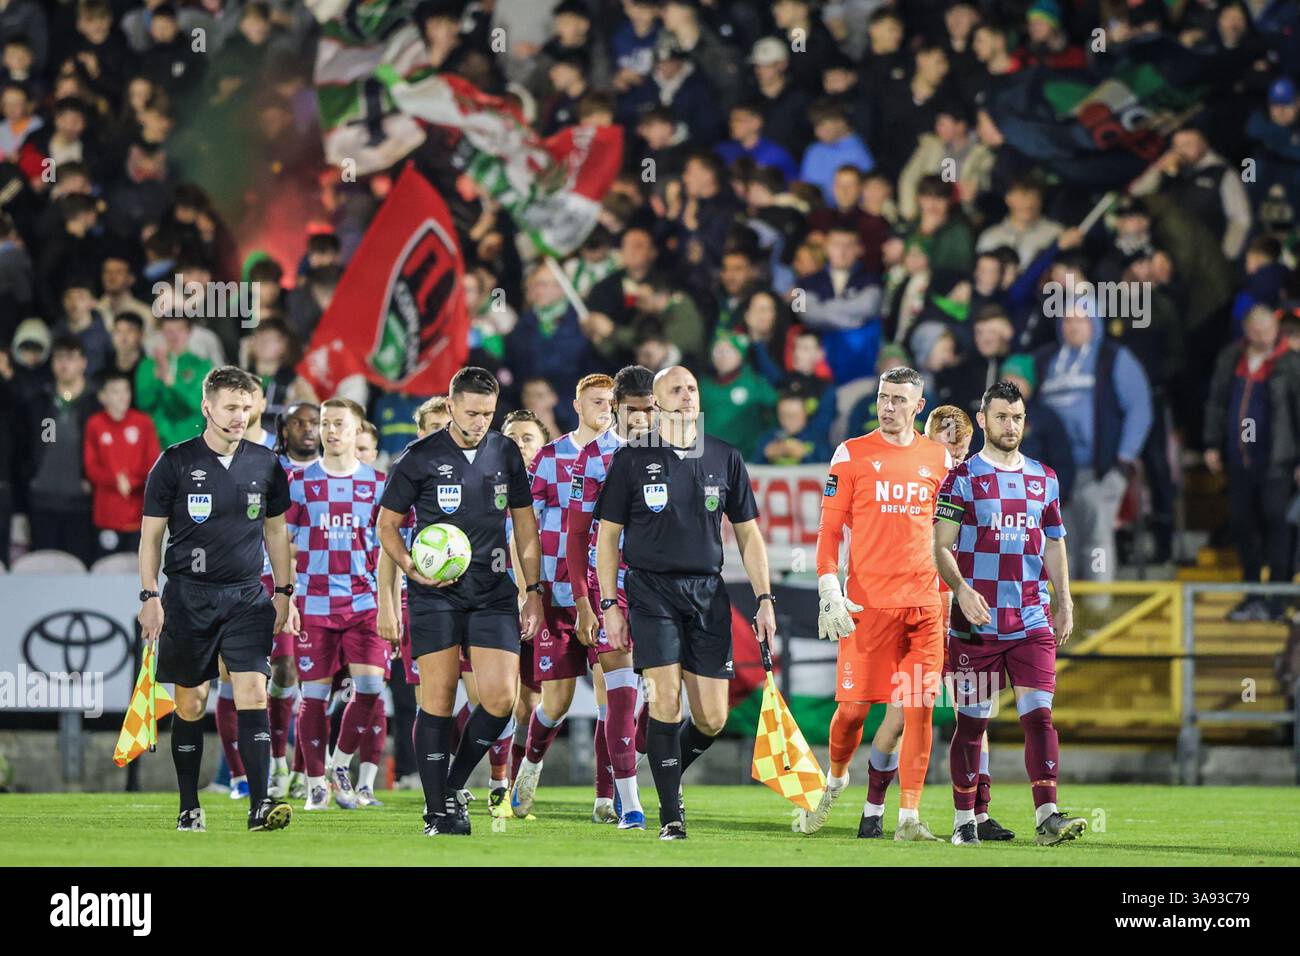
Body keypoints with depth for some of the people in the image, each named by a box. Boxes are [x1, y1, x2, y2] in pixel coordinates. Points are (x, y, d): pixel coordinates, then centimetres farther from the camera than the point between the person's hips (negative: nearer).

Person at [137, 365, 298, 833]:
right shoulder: (175, 462, -1)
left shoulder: (265, 464, 7)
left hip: (247, 596, 2)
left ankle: (259, 804, -16)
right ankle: (189, 807, 12)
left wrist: (284, 592, 13)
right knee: (190, 703, 3)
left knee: (253, 695, -11)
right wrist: (150, 596, -5)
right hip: (188, 596, -2)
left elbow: (276, 531, 17)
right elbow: (151, 533, 2)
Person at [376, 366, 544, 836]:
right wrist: (413, 568, -13)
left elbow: (525, 524, 16)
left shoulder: (506, 454, 8)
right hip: (436, 595, -3)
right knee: (439, 697, -6)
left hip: (493, 592, 3)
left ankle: (454, 786, 14)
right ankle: (437, 811, 2)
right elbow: (387, 525, 4)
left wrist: (534, 591, 11)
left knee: (501, 698, -8)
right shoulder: (419, 458, -2)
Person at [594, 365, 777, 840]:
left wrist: (765, 599, 6)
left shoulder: (725, 458, 9)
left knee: (712, 718, -2)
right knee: (666, 698, -14)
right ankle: (670, 813, -5)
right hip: (652, 590, -3)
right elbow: (608, 535, 4)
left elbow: (748, 533, 13)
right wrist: (609, 604, -3)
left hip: (708, 591, 3)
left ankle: (669, 775, 27)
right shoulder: (633, 460, 2)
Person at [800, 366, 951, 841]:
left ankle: (908, 816, -4)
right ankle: (834, 779, 29)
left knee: (916, 709, -5)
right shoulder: (852, 455, 2)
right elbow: (829, 530, 3)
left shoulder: (938, 458, 10)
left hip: (923, 602, 2)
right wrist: (829, 591, -7)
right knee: (853, 706, -1)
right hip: (868, 602, -2)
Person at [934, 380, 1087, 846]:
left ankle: (1046, 816, -15)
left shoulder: (1044, 479, 13)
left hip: (1031, 621, 3)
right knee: (972, 720, 2)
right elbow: (942, 547, -4)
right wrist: (961, 589, -20)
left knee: (1039, 714, -9)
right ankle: (964, 819, 10)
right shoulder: (962, 479, -1)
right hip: (976, 619, -3)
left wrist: (1063, 602, 14)